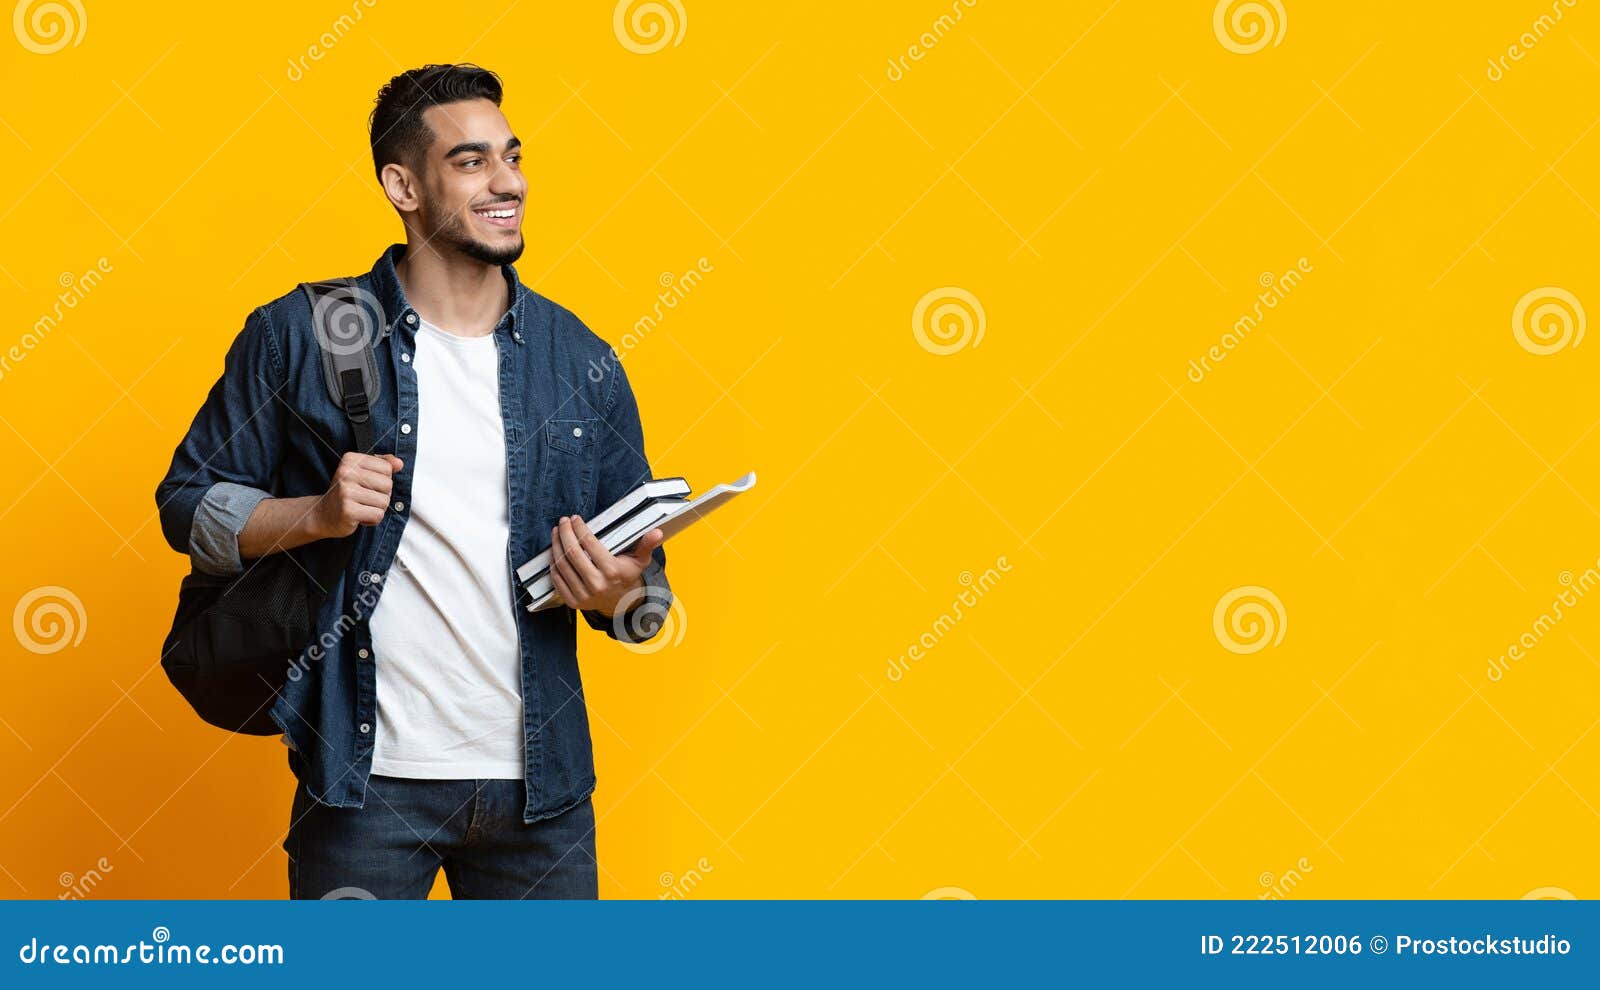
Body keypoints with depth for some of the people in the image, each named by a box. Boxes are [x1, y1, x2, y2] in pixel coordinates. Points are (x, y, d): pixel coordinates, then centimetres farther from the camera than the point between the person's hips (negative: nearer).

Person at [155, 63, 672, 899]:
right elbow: (189, 502, 3)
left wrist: (620, 594, -12)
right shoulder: (299, 337, -2)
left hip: (538, 785, 3)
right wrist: (318, 514, -14)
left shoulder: (580, 361, 6)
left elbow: (643, 578, 11)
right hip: (364, 776, -2)